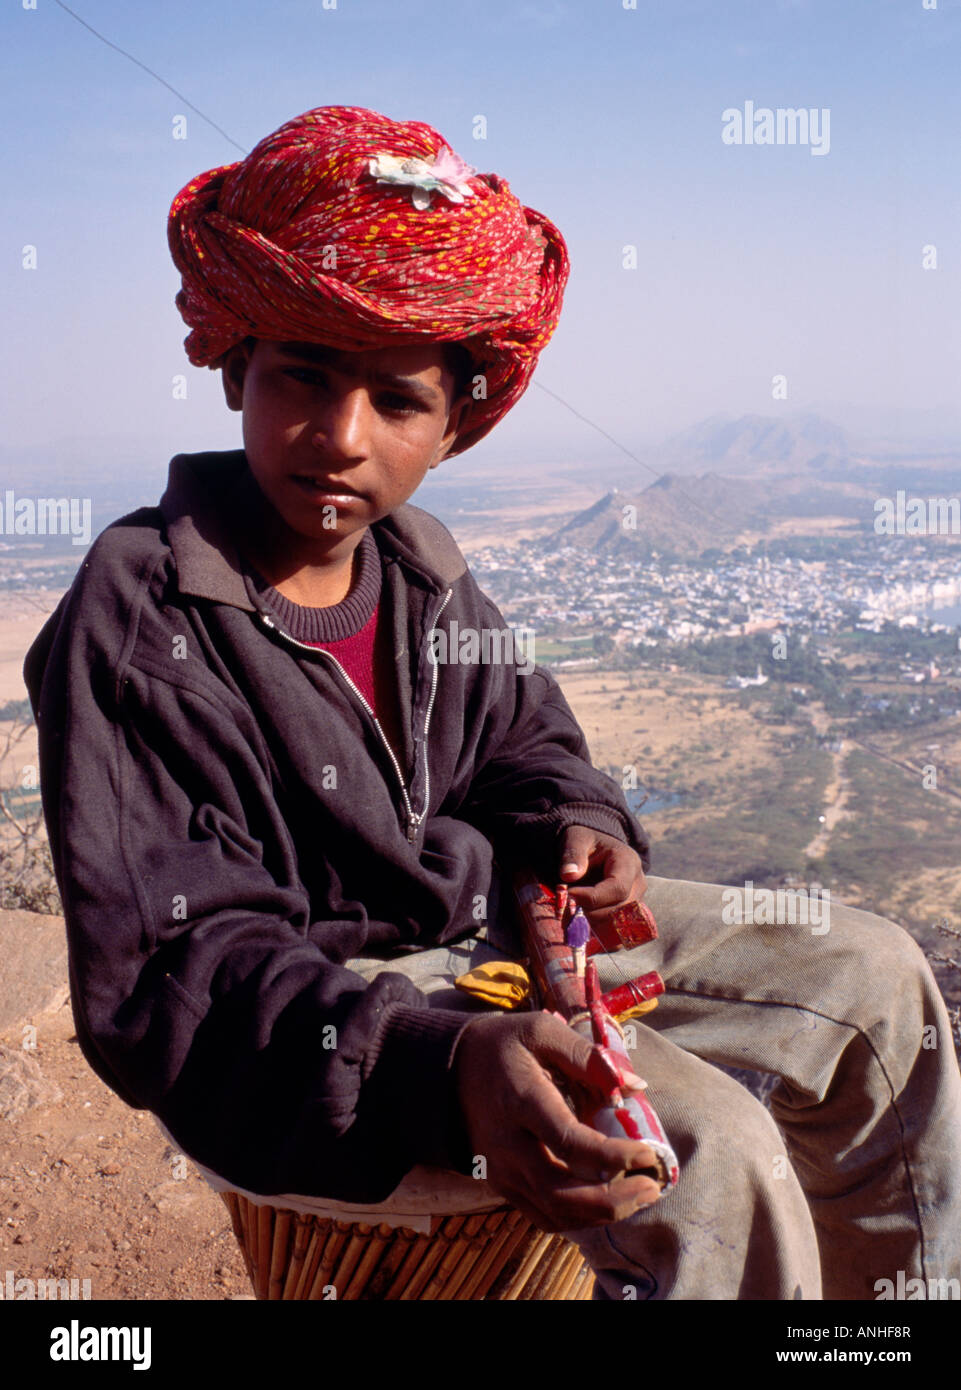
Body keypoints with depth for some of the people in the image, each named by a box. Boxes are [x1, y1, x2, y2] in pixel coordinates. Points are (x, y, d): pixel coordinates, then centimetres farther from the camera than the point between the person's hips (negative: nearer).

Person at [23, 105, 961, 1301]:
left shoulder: (419, 568, 0)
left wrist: (575, 821, -7)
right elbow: (173, 976, -26)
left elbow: (521, 737, 18)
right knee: (708, 1152, -29)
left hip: (495, 914, 8)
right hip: (330, 999, -7)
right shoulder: (138, 624, -22)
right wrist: (443, 1065, -40)